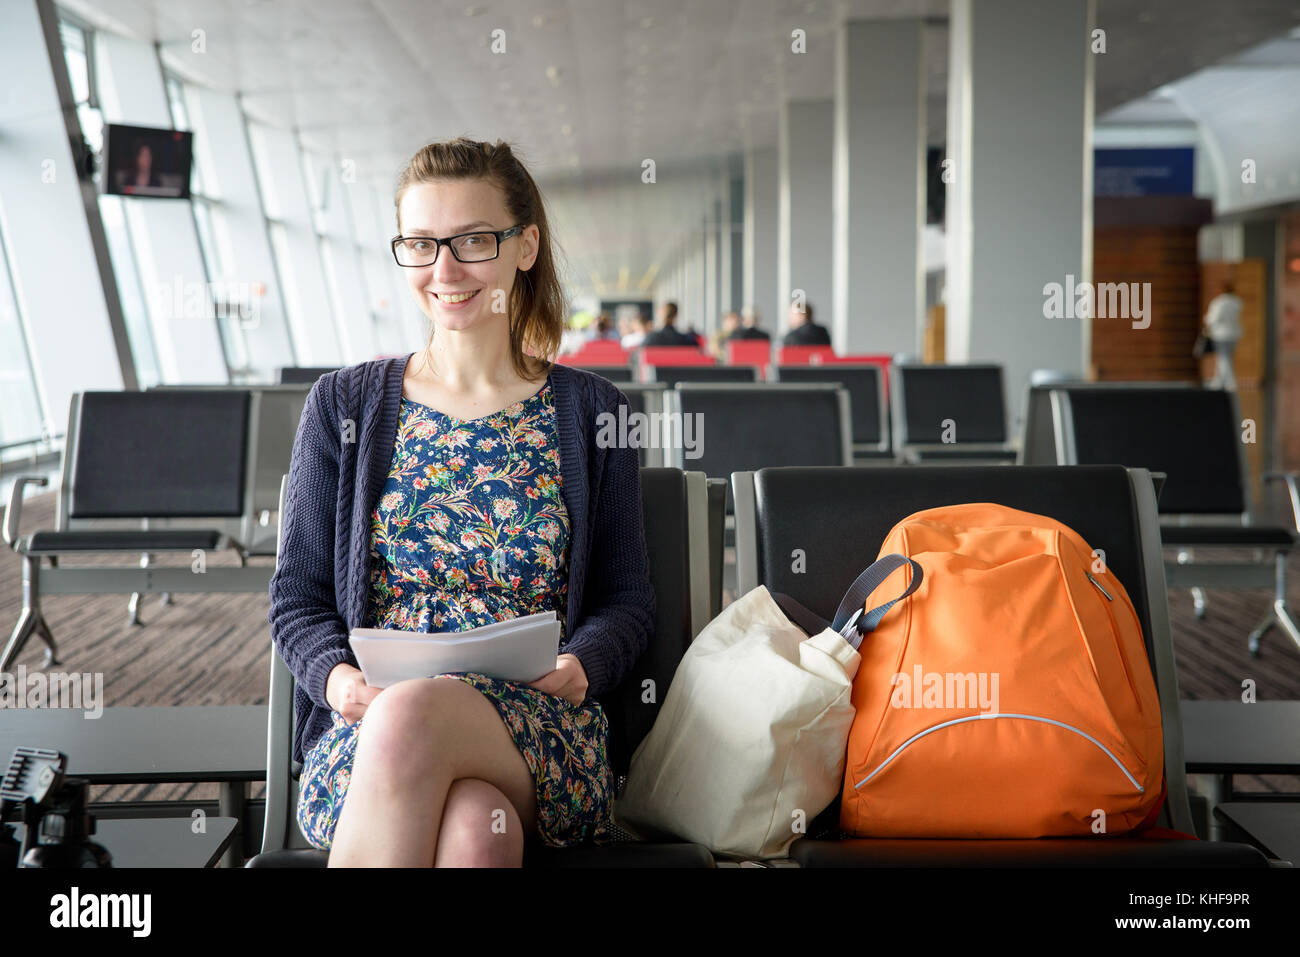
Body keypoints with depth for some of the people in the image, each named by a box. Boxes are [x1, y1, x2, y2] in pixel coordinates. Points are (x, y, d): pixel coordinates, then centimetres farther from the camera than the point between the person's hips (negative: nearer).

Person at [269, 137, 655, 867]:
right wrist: (335, 674, -9)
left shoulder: (589, 414, 13)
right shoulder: (343, 407, 14)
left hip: (540, 734, 0)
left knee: (409, 714, -38)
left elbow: (628, 601, 13)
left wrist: (583, 664, -10)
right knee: (473, 830, -38)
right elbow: (298, 597, 13)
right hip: (365, 725, 0)